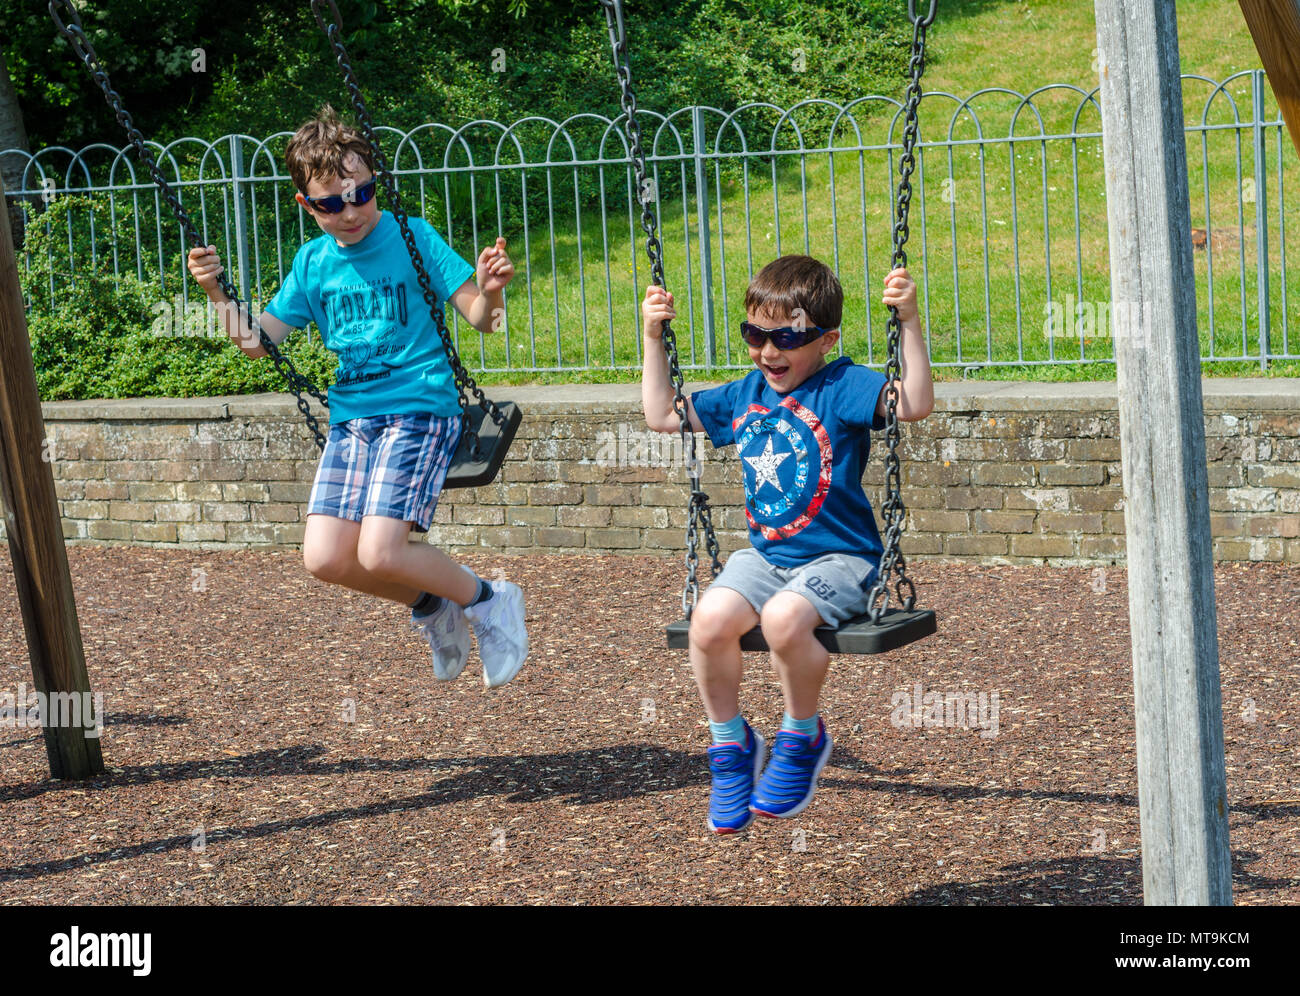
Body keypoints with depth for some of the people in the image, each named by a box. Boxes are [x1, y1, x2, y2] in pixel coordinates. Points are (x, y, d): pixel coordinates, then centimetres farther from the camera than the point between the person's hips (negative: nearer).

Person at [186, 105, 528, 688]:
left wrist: (489, 291, -29)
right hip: (351, 417, 5)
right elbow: (257, 339, 16)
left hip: (420, 408, -5)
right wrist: (217, 292, 1)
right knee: (325, 559, -10)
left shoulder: (412, 238, -4)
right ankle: (431, 606, 16)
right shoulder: (313, 263, 9)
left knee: (378, 554, -22)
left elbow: (480, 318, -6)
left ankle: (488, 602, 4)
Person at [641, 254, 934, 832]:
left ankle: (803, 739, -6)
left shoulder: (842, 389, -6)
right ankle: (731, 743, 0)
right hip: (766, 554, 6)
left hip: (838, 558, -5)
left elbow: (916, 405, -23)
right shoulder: (743, 397, 12)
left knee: (784, 618, -35)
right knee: (709, 620, -24)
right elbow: (662, 417, 22)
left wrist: (909, 323, -30)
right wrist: (653, 338, 17)